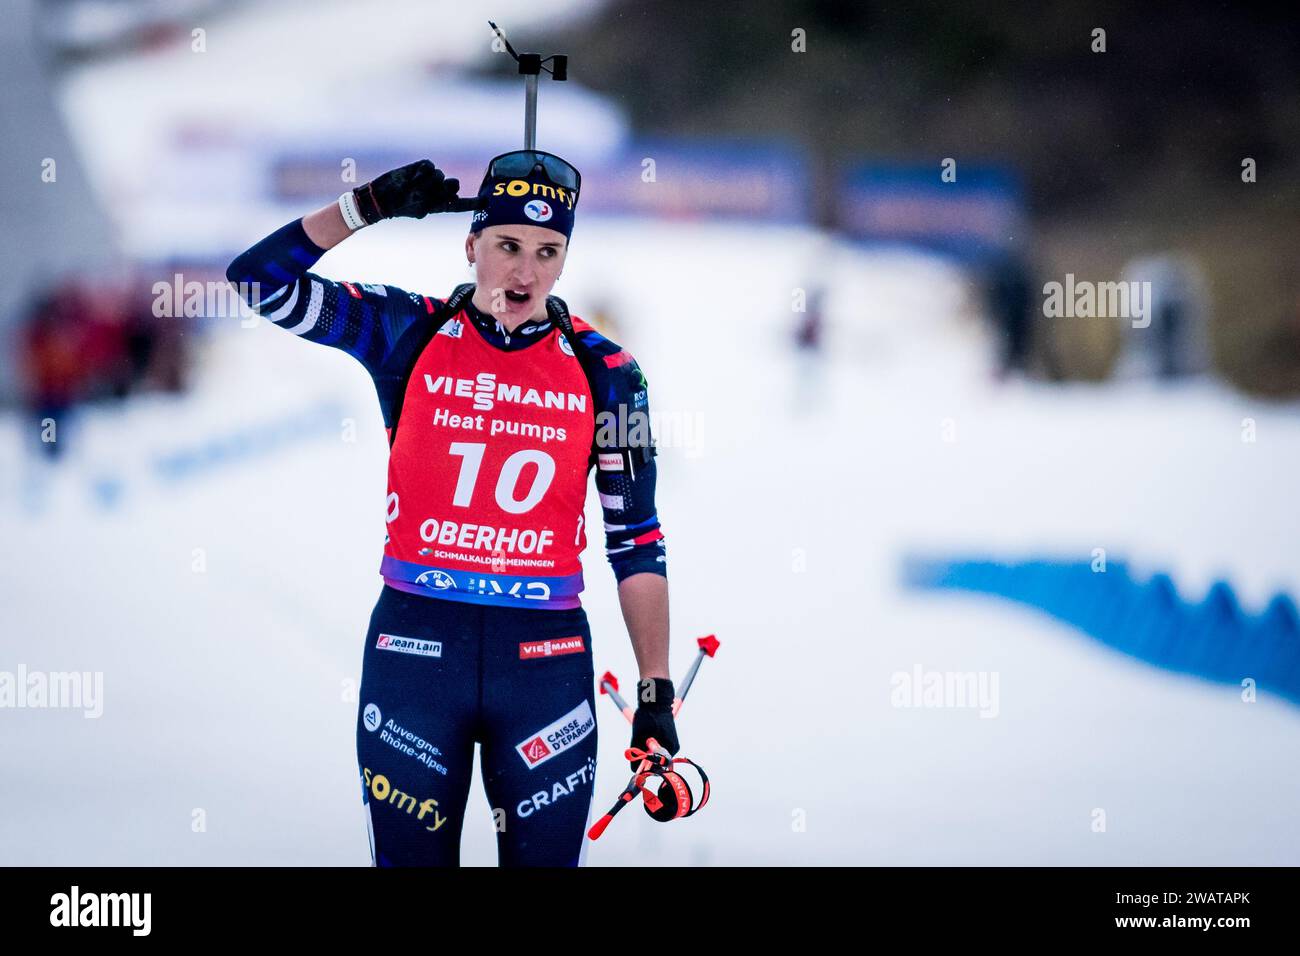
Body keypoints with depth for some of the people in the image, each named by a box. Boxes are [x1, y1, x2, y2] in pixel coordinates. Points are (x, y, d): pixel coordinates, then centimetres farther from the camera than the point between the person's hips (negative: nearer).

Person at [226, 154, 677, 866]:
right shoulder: (409, 333, 2)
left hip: (546, 655, 0)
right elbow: (258, 277, -5)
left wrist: (656, 694, 2)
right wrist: (370, 206, -13)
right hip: (415, 644, 0)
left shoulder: (603, 373, 3)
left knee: (545, 857, 3)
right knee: (411, 858, 4)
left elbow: (636, 541, 5)